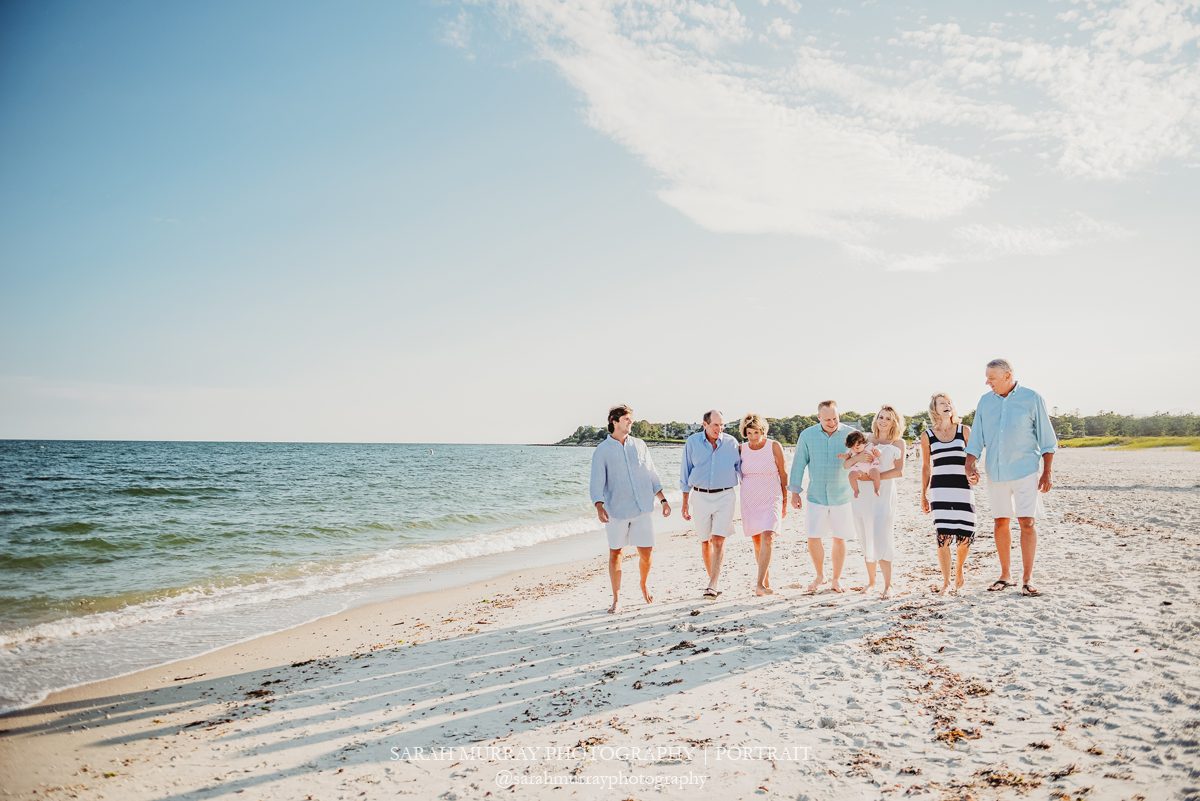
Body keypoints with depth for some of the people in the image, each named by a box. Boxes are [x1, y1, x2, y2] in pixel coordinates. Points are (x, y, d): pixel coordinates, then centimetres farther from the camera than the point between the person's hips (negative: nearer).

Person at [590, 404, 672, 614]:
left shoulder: (639, 445, 10)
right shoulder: (602, 451, -1)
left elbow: (651, 475, 15)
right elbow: (597, 482, -7)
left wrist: (663, 500, 10)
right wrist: (599, 507, -21)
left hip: (642, 508, 3)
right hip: (616, 510, -3)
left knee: (646, 551, 4)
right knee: (615, 553, 3)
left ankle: (644, 586, 32)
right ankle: (616, 600, 15)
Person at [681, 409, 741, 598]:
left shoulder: (731, 443, 0)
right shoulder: (692, 442, 0)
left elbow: (741, 469, 9)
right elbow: (685, 474, 6)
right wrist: (685, 503, 6)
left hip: (724, 496, -1)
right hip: (700, 496, 1)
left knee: (718, 540, -12)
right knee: (705, 541, 8)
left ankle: (712, 585, -12)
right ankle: (713, 580, 23)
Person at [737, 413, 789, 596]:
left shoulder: (774, 446, -6)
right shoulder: (742, 449, 2)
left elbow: (783, 474, 1)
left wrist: (785, 502, 3)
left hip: (771, 498, -3)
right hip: (749, 500, 3)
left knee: (767, 539, -18)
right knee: (757, 542, 9)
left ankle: (760, 585, -21)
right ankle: (766, 580, 24)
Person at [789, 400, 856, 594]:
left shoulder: (850, 434, -6)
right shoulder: (807, 435, -3)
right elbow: (799, 463, 3)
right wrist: (795, 492, 4)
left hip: (842, 496, 0)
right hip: (816, 496, 0)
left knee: (839, 539, 7)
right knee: (814, 538, -1)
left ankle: (836, 580, 23)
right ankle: (819, 576, 22)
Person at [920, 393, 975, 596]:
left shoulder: (964, 430, 7)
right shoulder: (927, 435, 7)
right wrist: (923, 495, 12)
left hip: (963, 488, 1)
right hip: (939, 490, -1)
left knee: (965, 534, -2)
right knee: (943, 536, -8)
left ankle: (959, 570, 27)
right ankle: (946, 582, 2)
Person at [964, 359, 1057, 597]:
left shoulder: (1031, 399, -2)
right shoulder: (985, 401, 8)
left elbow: (1046, 439, 1)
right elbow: (976, 439, 9)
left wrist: (1047, 472, -3)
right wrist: (970, 465, -5)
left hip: (1025, 470, -3)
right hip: (996, 472, 4)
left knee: (1027, 522, -6)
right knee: (1001, 522, 8)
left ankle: (1027, 580, 1)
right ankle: (1005, 576, 19)